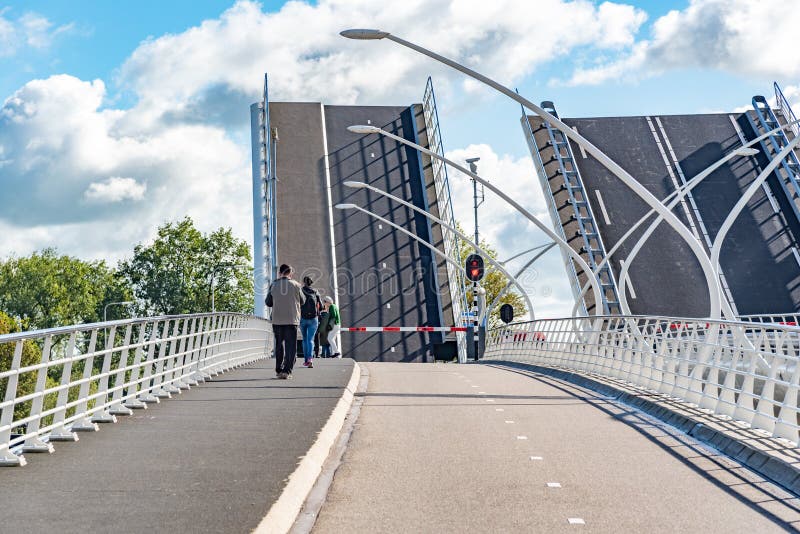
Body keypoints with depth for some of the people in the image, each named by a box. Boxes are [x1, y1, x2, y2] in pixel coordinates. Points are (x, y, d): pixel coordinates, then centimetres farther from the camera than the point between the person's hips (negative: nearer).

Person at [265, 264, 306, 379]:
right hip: (292, 320, -2)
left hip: (277, 320, 2)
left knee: (279, 345, 17)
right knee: (291, 346, 0)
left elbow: (268, 303, 8)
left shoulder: (273, 285, 1)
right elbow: (302, 301, 8)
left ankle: (278, 370, 22)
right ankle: (286, 371, -12)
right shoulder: (295, 285, -4)